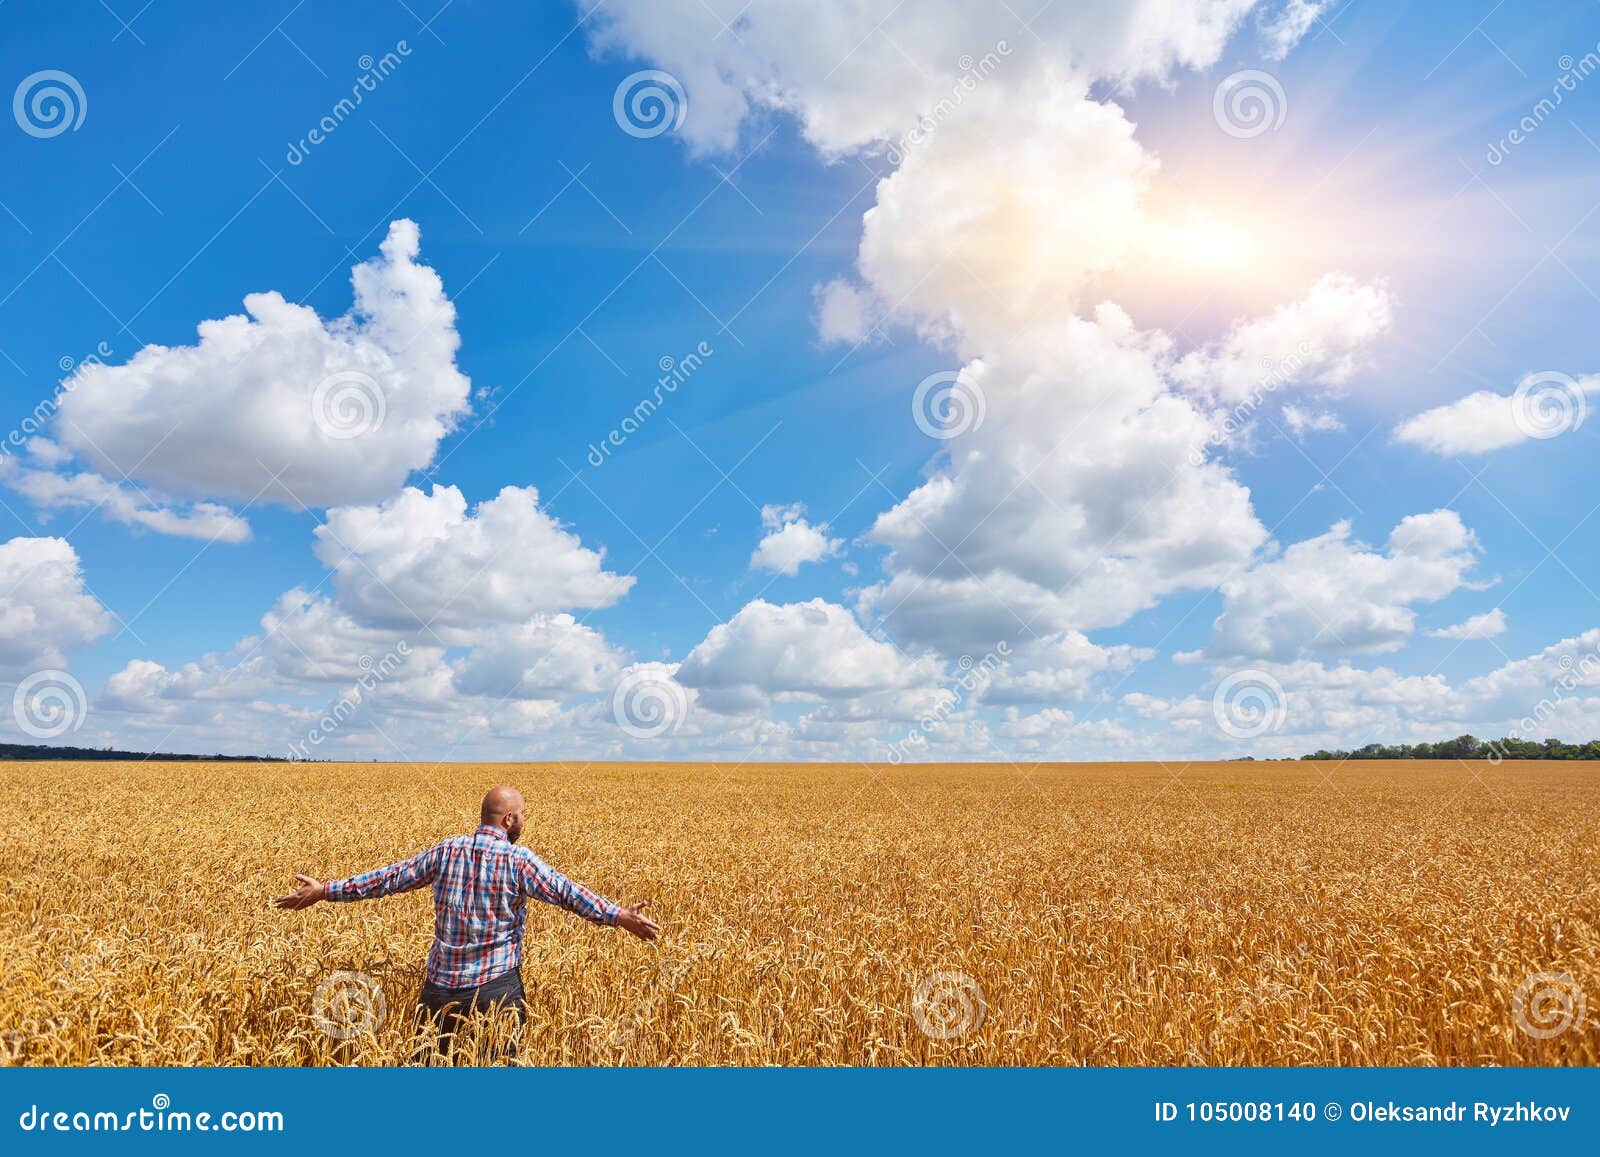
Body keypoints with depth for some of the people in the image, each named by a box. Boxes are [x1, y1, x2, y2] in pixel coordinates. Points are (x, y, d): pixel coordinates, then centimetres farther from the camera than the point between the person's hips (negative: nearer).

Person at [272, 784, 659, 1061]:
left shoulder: (446, 850, 0)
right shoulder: (517, 859, -12)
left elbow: (391, 877, 6)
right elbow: (567, 892, -16)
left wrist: (328, 890, 16)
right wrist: (619, 916, -15)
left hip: (441, 982, 4)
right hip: (495, 986, -4)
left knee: (425, 1057, 20)